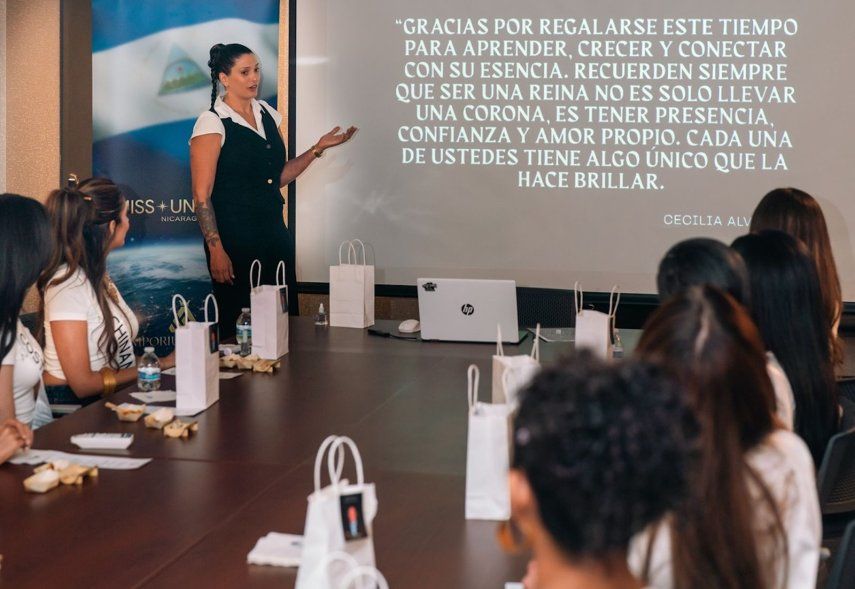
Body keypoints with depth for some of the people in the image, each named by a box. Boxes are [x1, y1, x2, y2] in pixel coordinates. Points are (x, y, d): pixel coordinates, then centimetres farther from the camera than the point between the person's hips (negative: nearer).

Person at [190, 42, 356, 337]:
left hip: (274, 232, 6)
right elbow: (202, 196, -11)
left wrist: (318, 149, 8)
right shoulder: (212, 123, -8)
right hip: (234, 238, -6)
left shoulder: (267, 114, 11)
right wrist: (216, 250, -17)